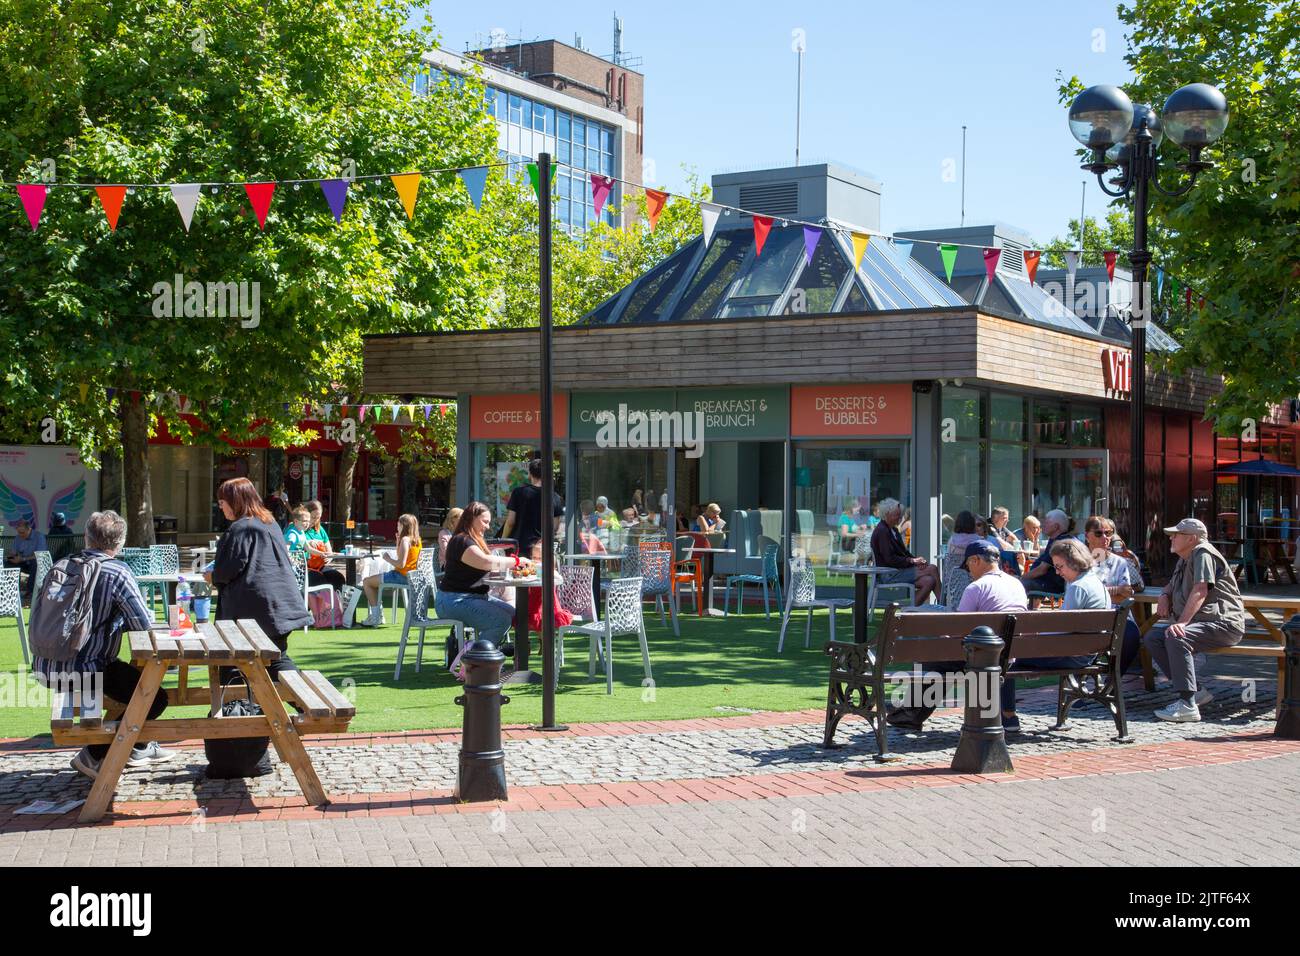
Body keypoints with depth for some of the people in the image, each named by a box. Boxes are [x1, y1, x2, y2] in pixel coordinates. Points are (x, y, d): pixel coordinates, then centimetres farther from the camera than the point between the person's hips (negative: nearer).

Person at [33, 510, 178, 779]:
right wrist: (122, 618, 14)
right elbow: (143, 623, -12)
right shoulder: (118, 573, -10)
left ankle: (135, 747, 41)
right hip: (81, 671, -8)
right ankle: (95, 755, 2)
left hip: (44, 669, 8)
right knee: (155, 698, 0)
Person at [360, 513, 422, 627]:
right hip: (410, 576, 10)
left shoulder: (405, 540, -18)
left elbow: (401, 564, -25)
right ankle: (378, 615, 23)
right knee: (373, 580, 25)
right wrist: (398, 542, 10)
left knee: (367, 582, 0)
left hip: (401, 576, -10)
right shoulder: (416, 540, 10)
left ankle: (376, 617, 1)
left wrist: (388, 559, -9)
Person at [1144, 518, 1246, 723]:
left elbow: (1200, 591, -23)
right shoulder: (1184, 560, 21)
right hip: (1199, 622, 11)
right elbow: (1172, 584, 39)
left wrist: (1182, 622, -33)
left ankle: (1187, 704, -37)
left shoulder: (1202, 554, -10)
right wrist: (1164, 596, 14)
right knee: (1152, 638, -2)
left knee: (1176, 638, -33)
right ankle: (1194, 691, -6)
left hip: (1223, 623, -11)